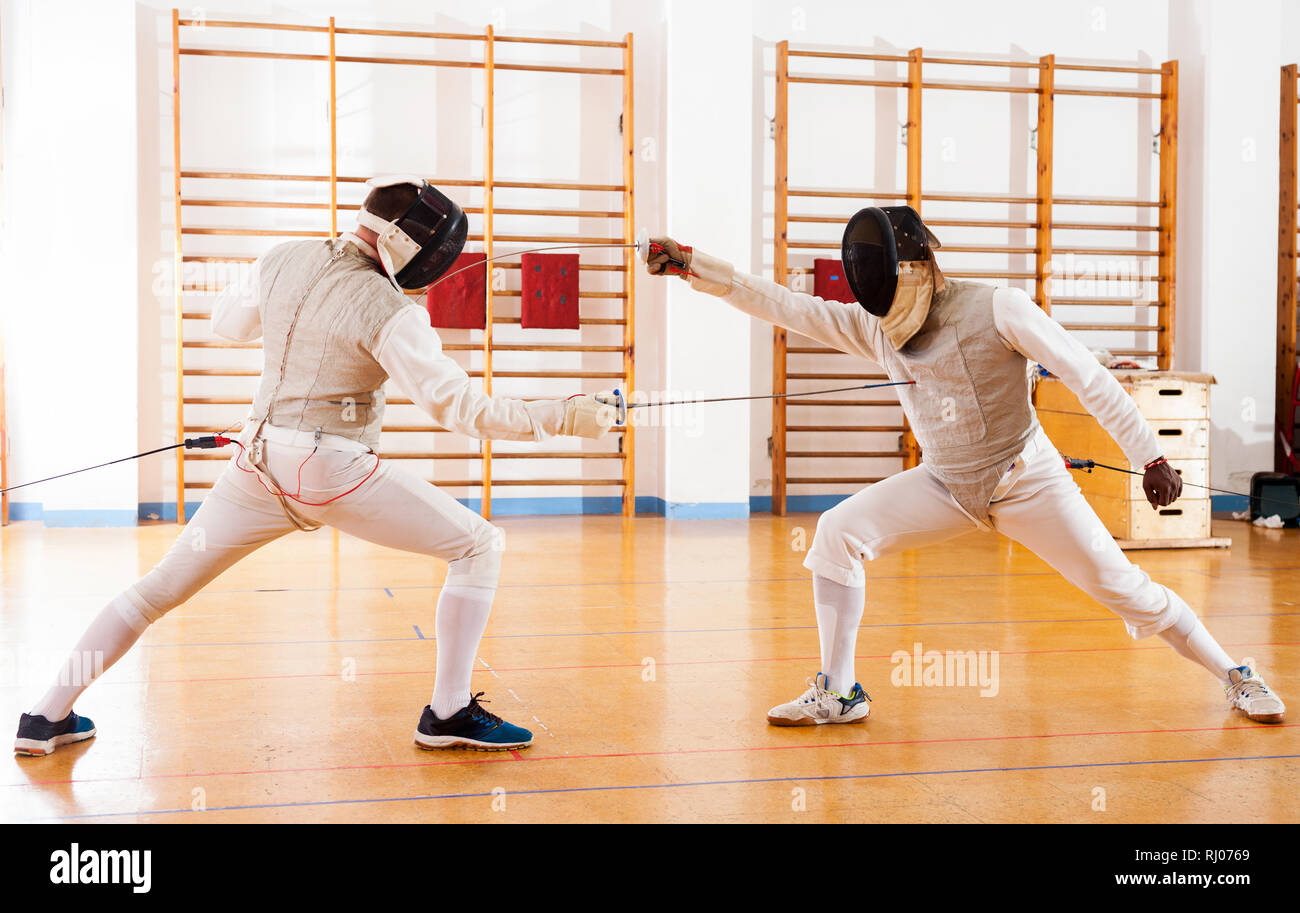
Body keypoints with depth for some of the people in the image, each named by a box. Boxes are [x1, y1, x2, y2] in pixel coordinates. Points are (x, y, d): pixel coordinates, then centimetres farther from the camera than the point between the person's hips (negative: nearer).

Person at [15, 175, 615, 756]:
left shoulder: (285, 260, 2)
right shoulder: (387, 310, -15)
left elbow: (227, 322, 21)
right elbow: (459, 407, -17)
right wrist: (563, 418, -13)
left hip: (260, 464, 6)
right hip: (334, 473, -6)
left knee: (159, 589, 20)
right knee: (479, 548, 4)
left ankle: (48, 718, 22)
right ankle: (448, 712, 3)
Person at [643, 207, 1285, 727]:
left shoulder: (997, 308, -21)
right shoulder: (872, 325, -8)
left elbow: (1088, 378, -20)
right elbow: (781, 304, -12)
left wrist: (1148, 456, -23)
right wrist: (691, 265, -22)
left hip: (1026, 481, -3)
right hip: (947, 487, 4)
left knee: (1125, 591, -5)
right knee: (838, 533, -16)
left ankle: (1235, 678, 22)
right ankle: (839, 693, -5)